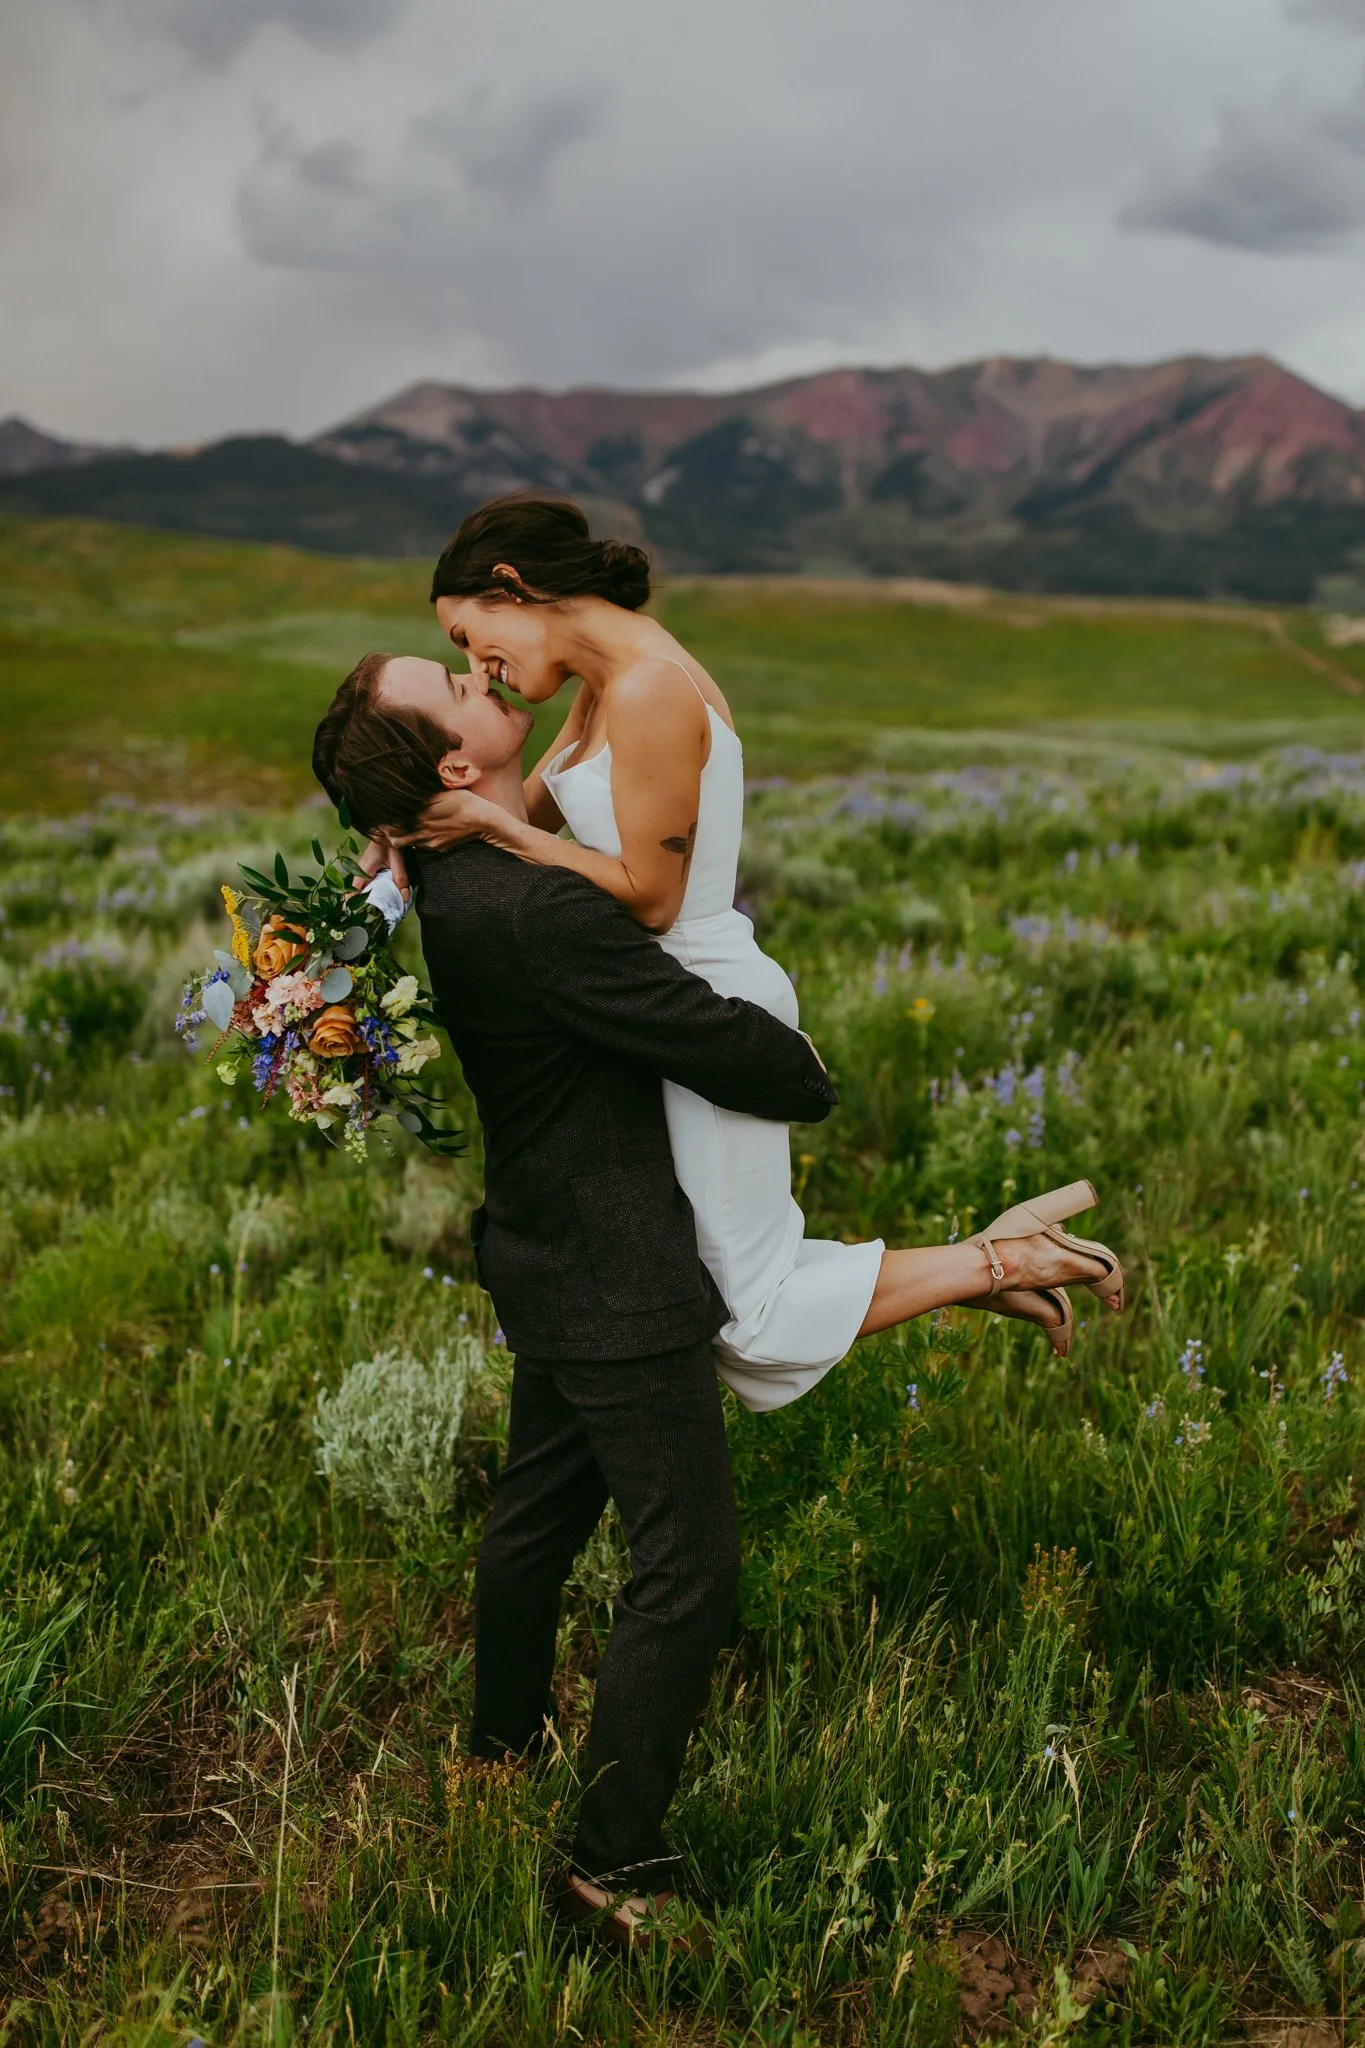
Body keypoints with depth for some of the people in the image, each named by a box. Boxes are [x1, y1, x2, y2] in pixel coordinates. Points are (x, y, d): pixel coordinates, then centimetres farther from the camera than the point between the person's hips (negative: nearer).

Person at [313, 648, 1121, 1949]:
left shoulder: (448, 890, 1)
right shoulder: (537, 909, -29)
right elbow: (734, 1052, -24)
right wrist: (811, 1083, -2)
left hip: (545, 1258, 10)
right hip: (620, 1288, -10)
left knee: (539, 1511, 25)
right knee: (687, 1569, 2)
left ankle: (503, 1743, 46)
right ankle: (613, 1865, 14)